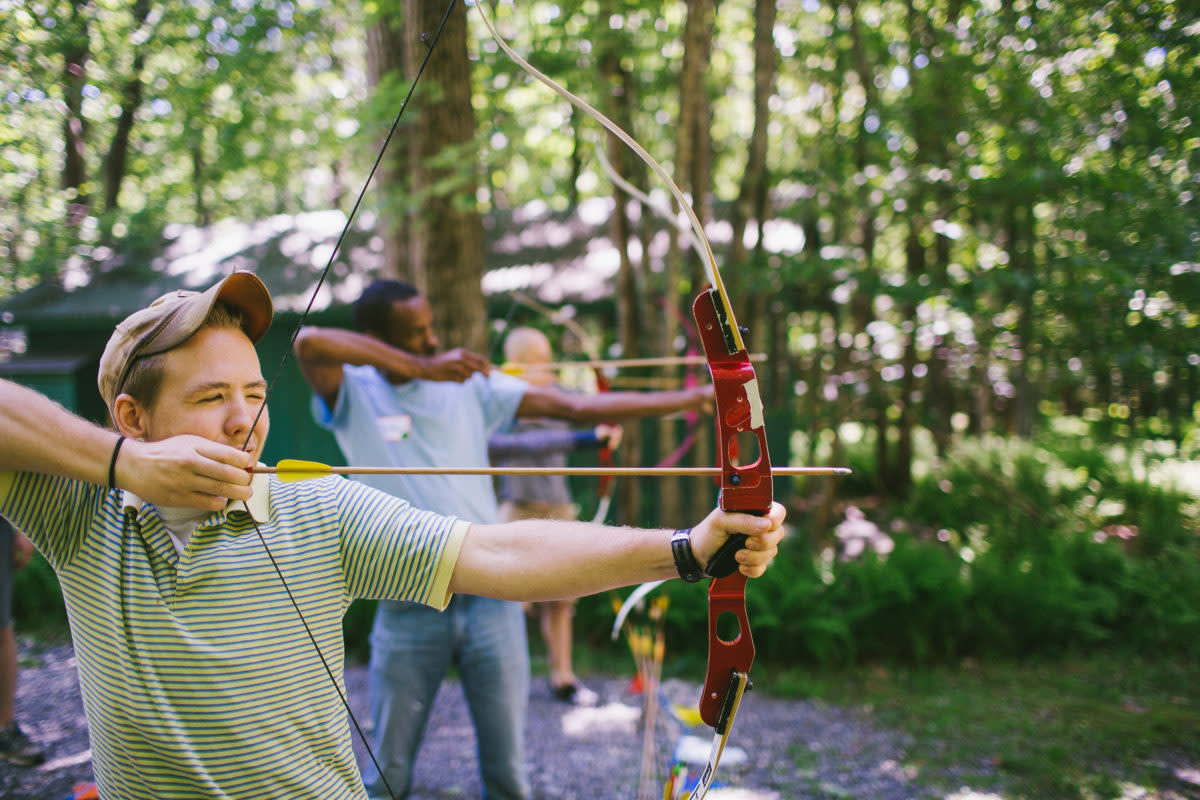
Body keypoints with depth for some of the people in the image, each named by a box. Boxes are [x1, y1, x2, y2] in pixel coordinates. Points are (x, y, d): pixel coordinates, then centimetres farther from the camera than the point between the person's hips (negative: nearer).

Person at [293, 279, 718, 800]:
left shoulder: (470, 384, 5)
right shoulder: (352, 395, -1)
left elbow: (576, 407, 1)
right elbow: (309, 342, -22)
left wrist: (684, 400, -5)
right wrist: (422, 366, -22)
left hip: (490, 597, 2)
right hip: (408, 608, -1)